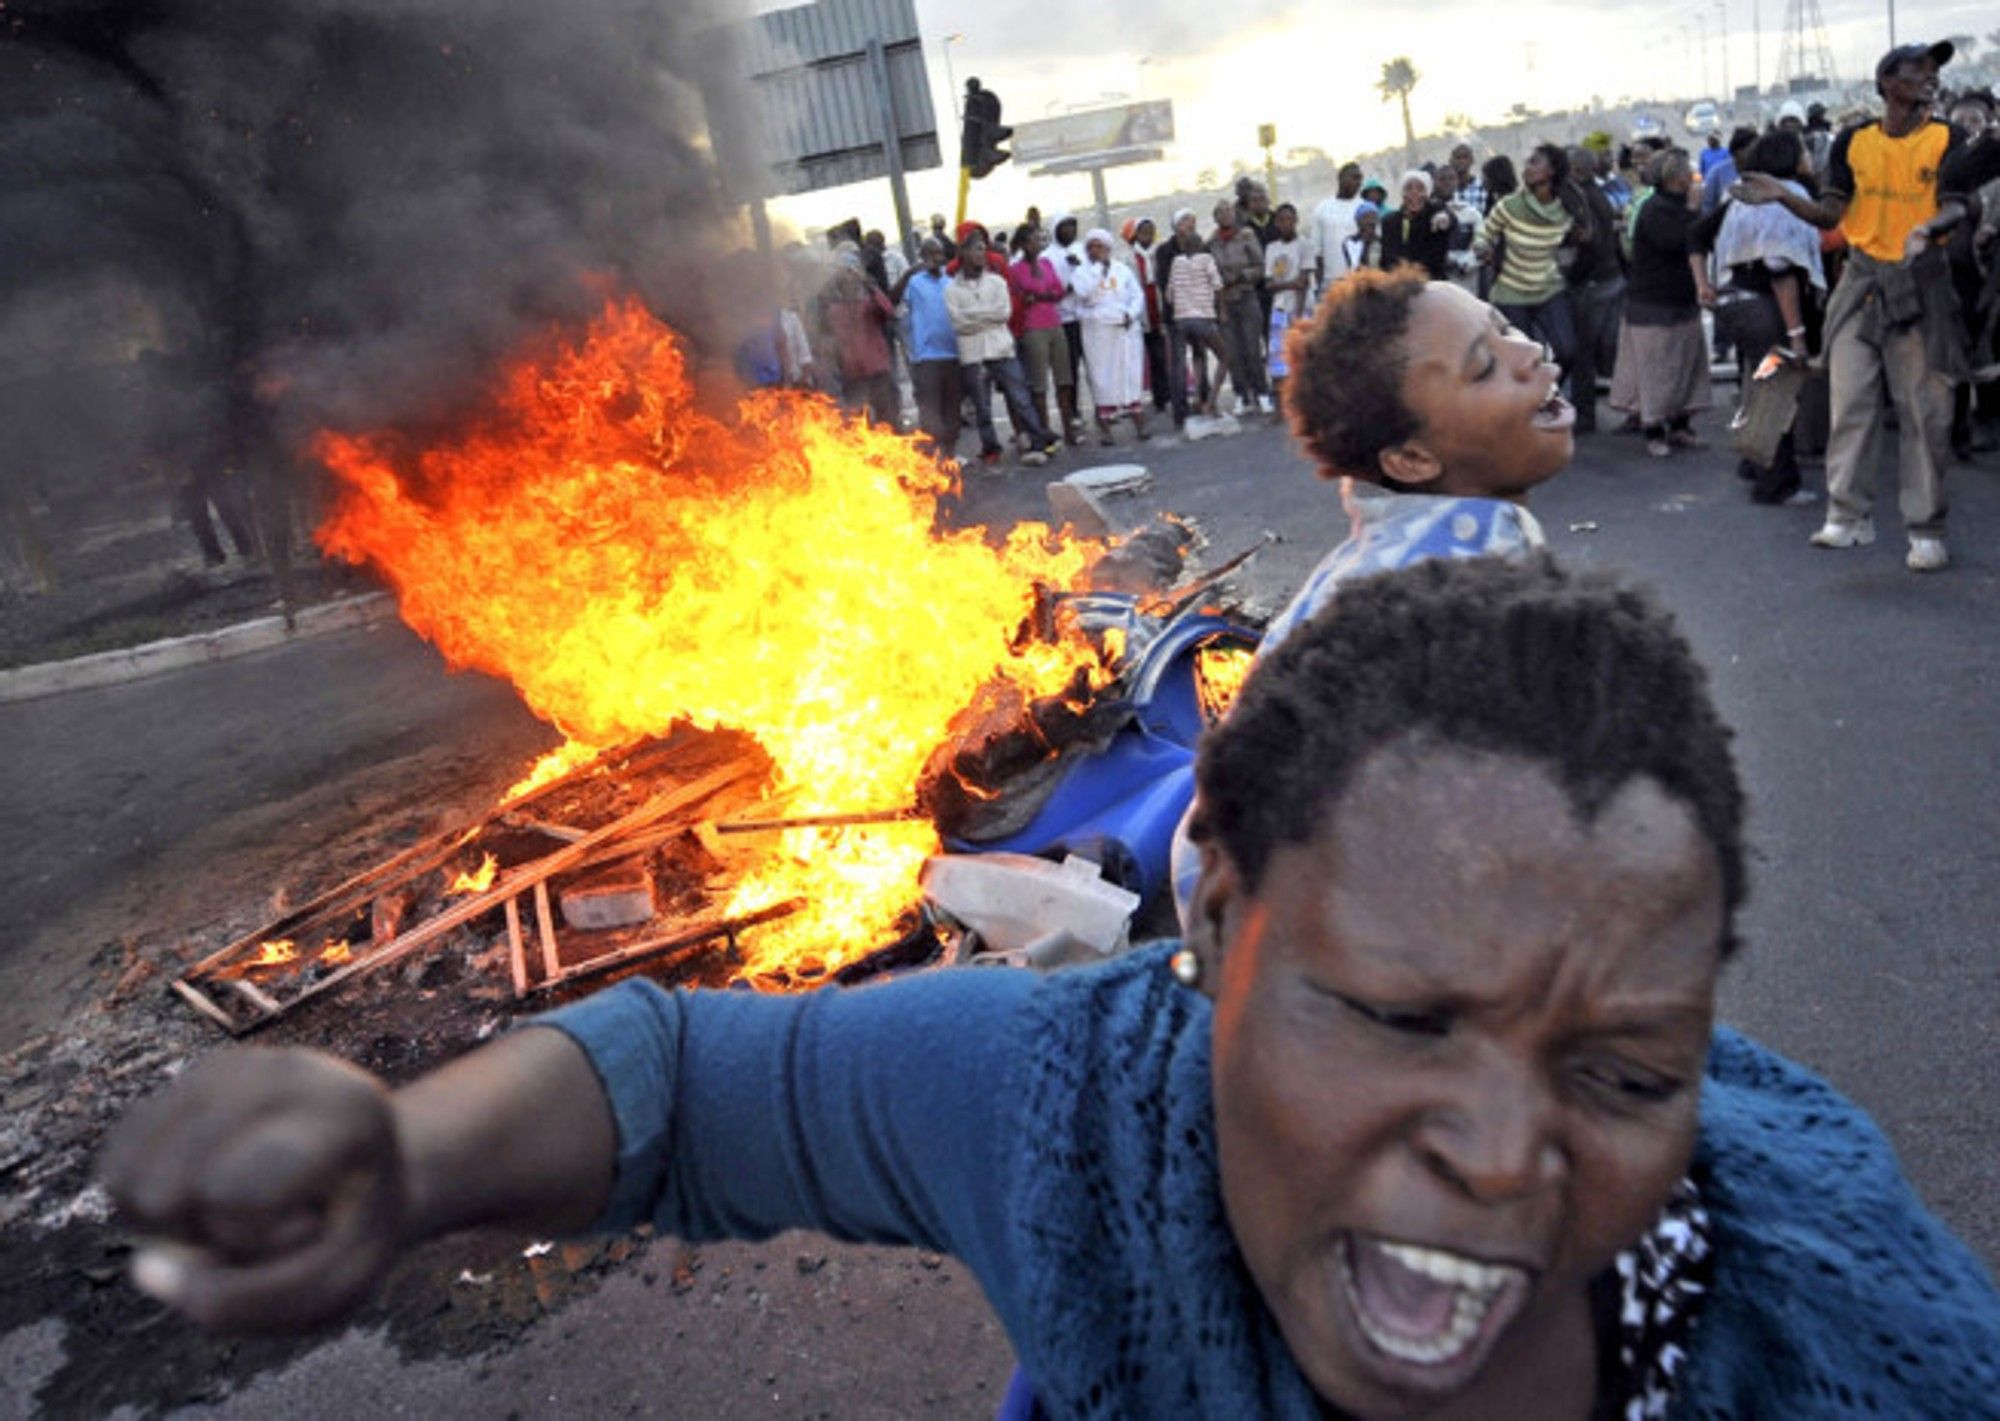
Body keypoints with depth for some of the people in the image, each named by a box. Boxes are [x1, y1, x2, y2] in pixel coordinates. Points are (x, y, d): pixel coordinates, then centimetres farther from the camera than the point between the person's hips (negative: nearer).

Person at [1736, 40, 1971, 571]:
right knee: (1850, 403, 2)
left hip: (1920, 280, -2)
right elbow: (1831, 214, 2)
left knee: (1924, 412, 0)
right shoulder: (1854, 140, 5)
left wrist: (1928, 228, -32)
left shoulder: (1946, 138, 0)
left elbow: (1956, 207, -10)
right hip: (1862, 278, 2)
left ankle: (1926, 531, 6)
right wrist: (1782, 195, -13)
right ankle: (1850, 517, 11)